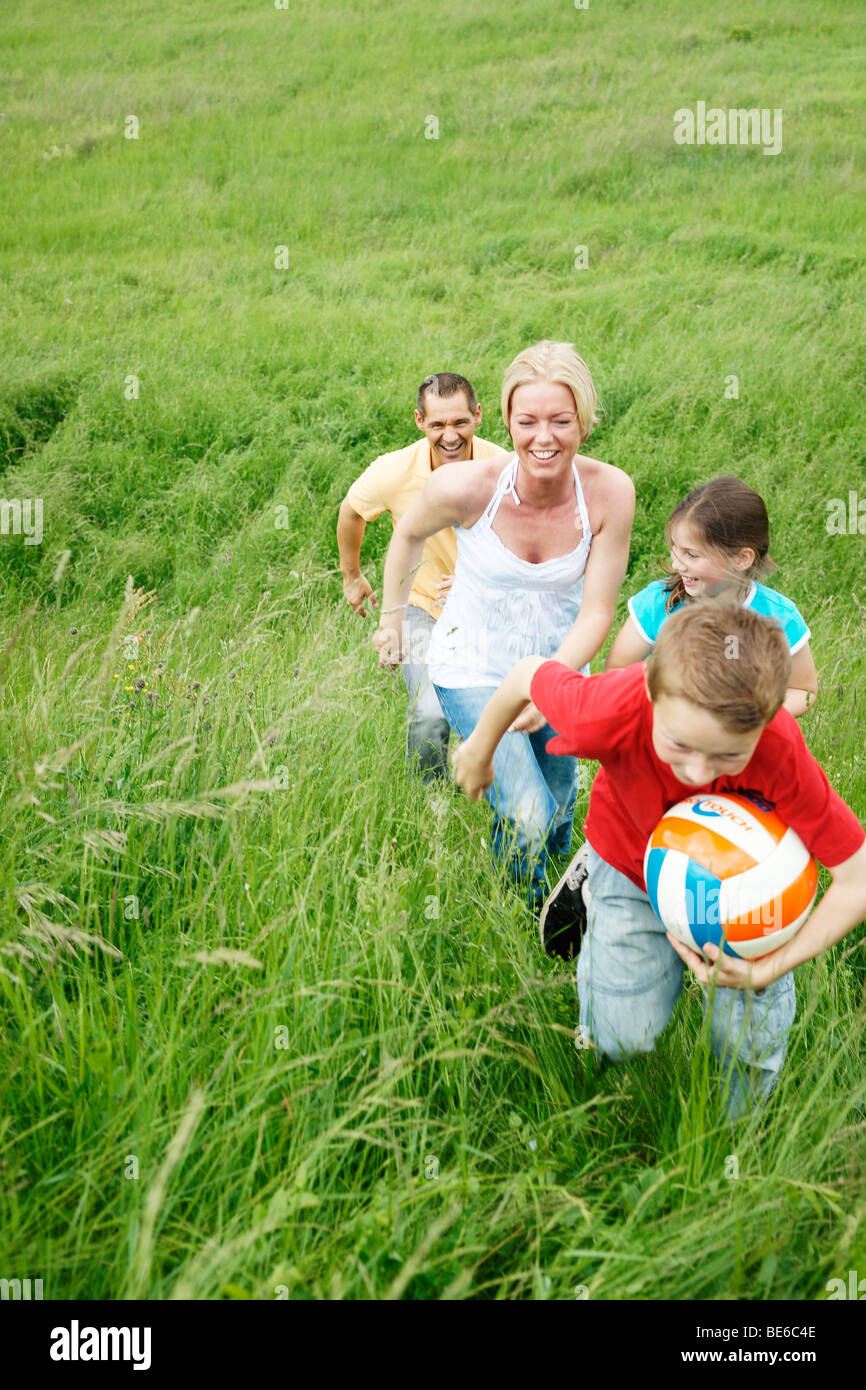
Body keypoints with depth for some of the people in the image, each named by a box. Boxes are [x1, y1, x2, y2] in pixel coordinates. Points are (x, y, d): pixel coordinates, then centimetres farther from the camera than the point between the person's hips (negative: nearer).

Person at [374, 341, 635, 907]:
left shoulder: (609, 492, -22)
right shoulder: (466, 487, -26)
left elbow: (597, 611, -15)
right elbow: (408, 535, -2)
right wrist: (391, 618, 7)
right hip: (474, 670, -3)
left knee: (559, 812, 21)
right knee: (527, 820, -16)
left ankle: (557, 897, 58)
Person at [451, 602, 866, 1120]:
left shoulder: (781, 755, -41)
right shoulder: (607, 717, -41)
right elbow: (529, 673, -18)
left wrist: (767, 969, -32)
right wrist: (481, 748, 1)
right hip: (633, 857, 0)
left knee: (751, 1041, -5)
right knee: (620, 1039, -1)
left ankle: (741, 1132, 32)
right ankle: (595, 892, 26)